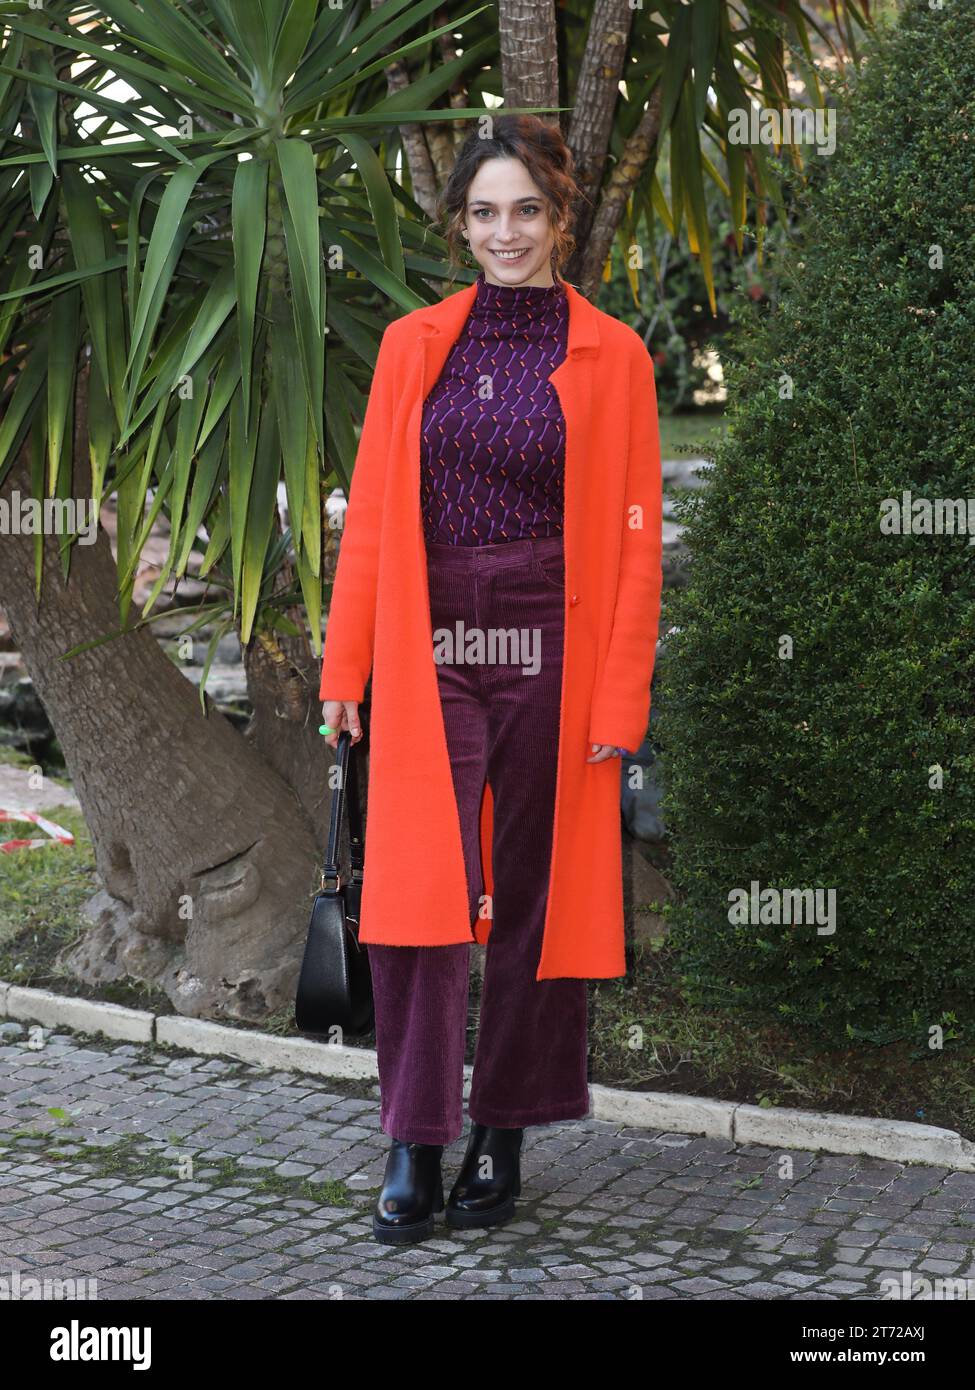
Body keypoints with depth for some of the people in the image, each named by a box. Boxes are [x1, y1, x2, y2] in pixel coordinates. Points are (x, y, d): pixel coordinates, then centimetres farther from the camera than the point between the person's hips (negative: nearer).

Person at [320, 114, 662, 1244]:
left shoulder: (611, 355, 3)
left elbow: (636, 538, 0)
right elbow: (370, 512, 9)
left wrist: (621, 691, -6)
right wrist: (345, 664, 3)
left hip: (550, 648, -1)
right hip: (431, 648, 2)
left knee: (531, 890, 5)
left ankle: (502, 1138, 18)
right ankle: (415, 1142, 3)